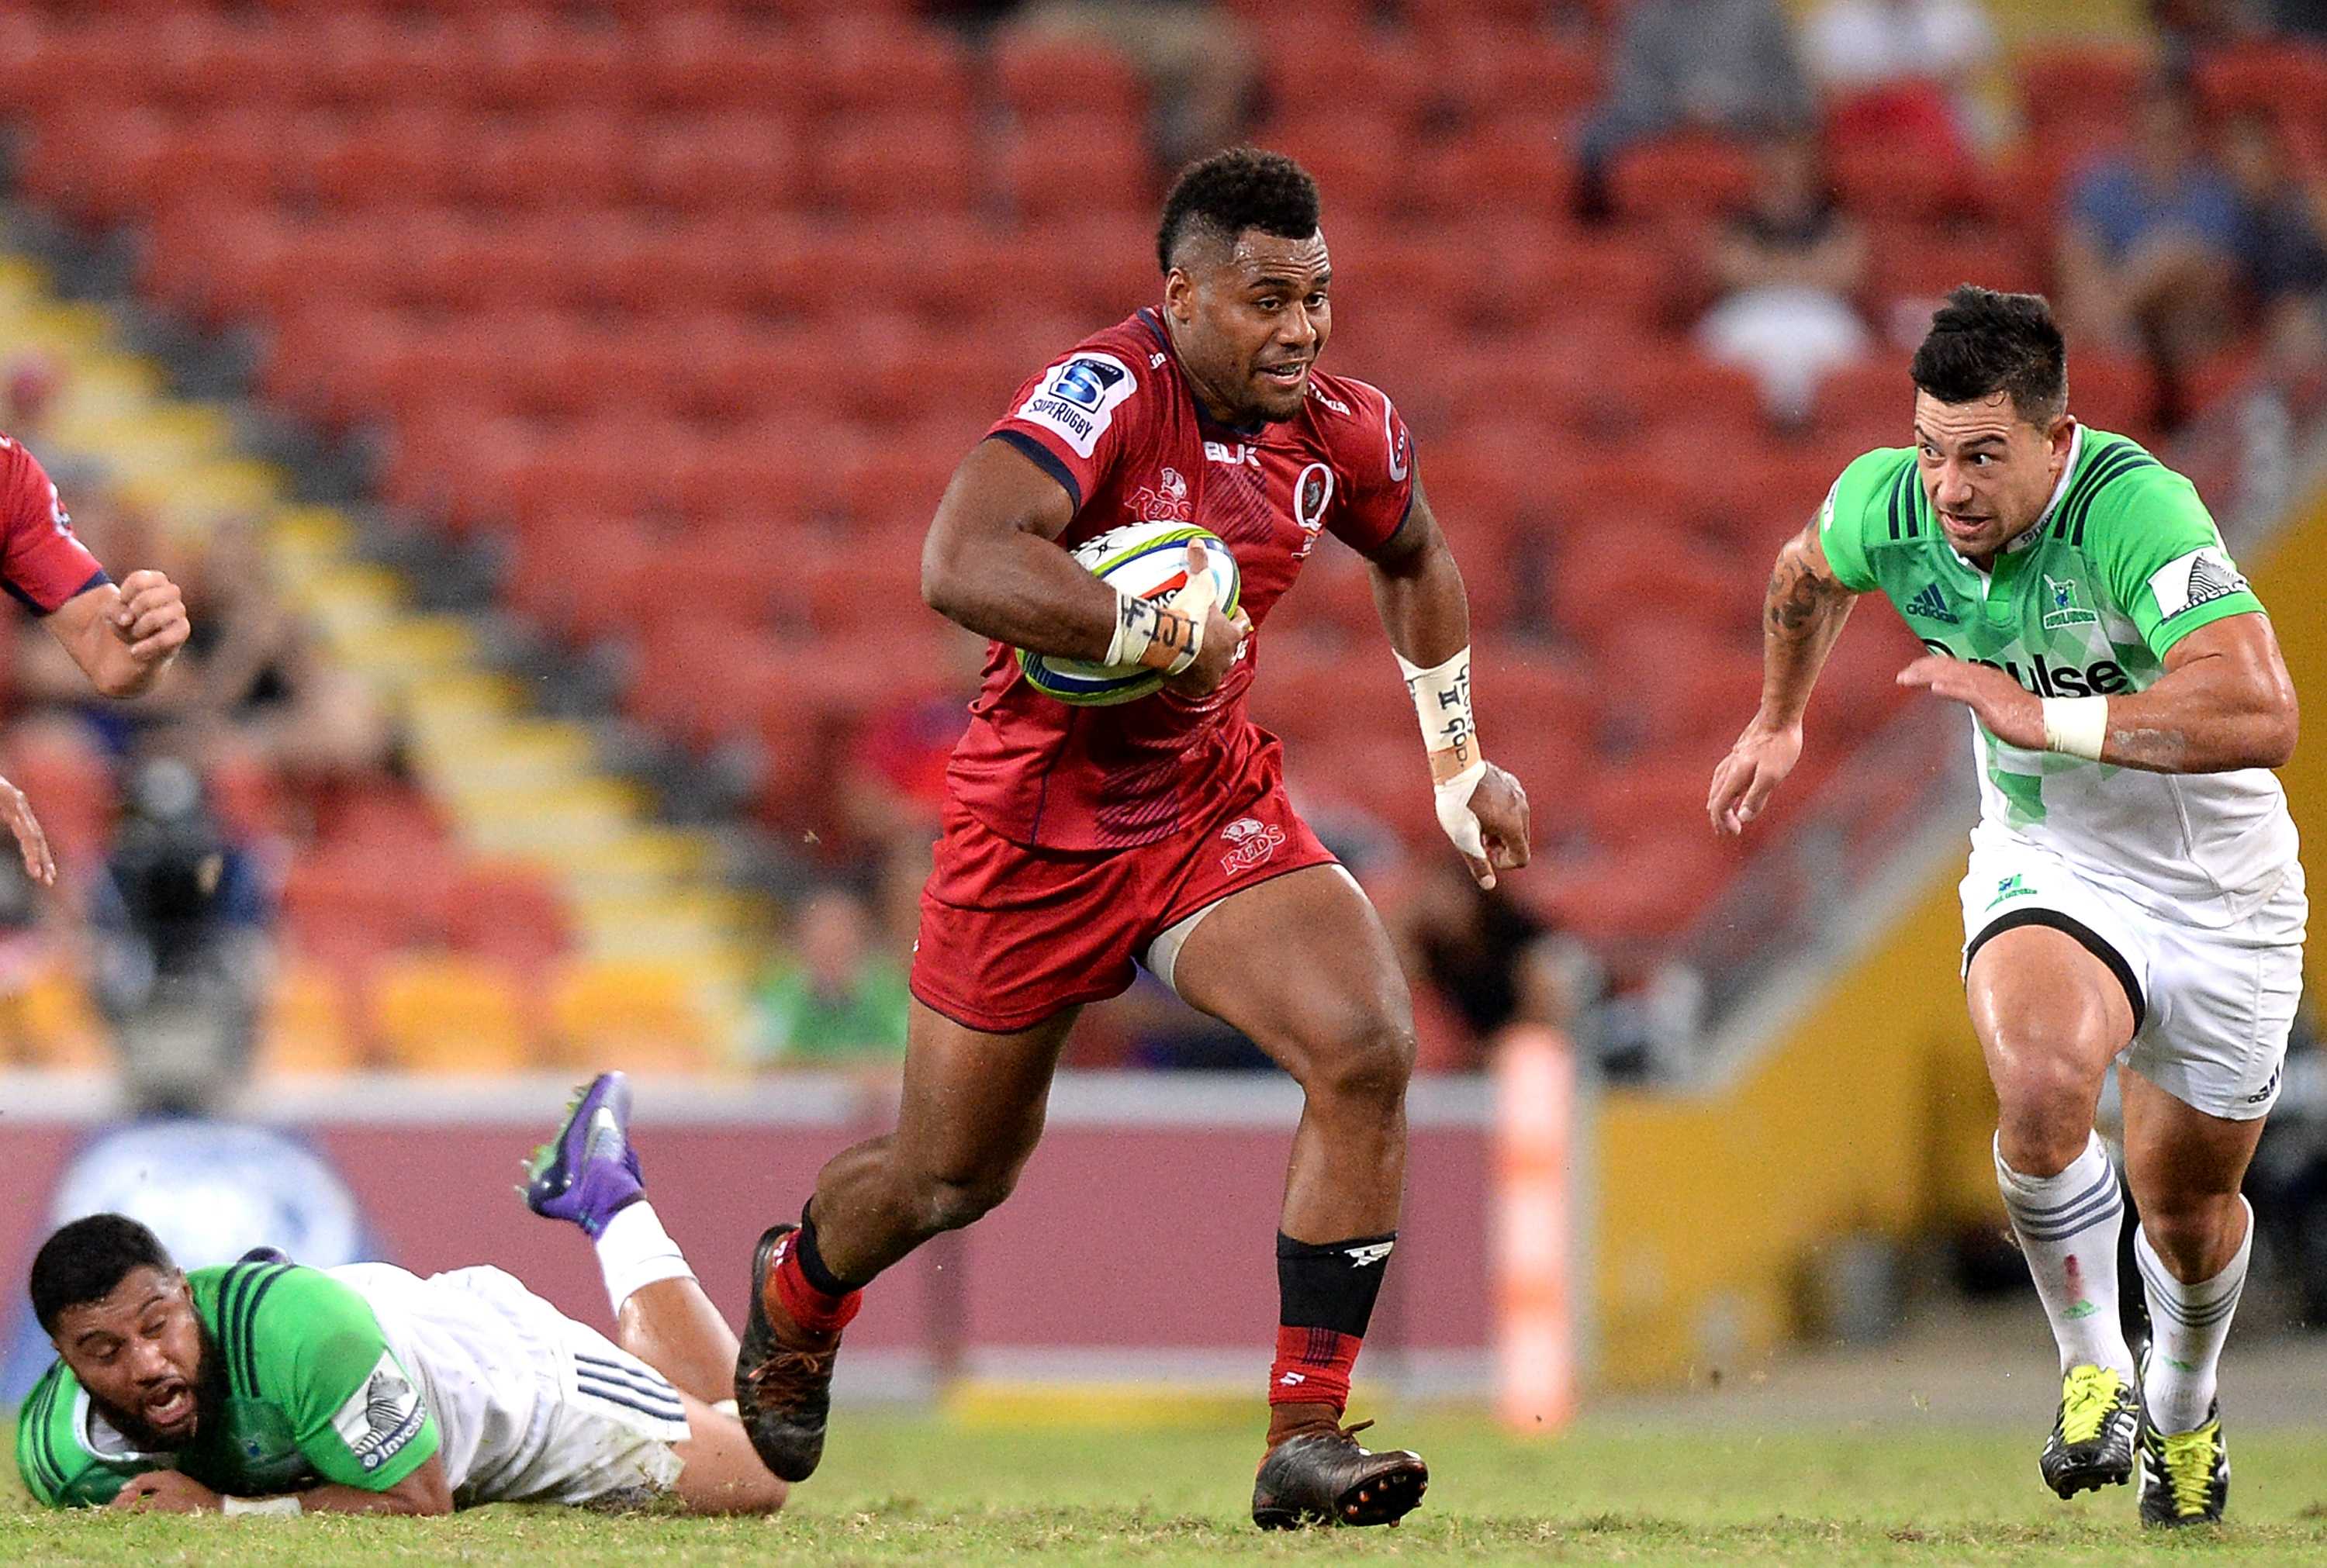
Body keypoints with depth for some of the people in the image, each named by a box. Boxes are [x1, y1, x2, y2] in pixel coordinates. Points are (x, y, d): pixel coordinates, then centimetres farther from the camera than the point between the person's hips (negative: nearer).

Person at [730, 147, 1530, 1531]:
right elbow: (959, 564, -40)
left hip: (1215, 805, 4)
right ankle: (795, 1295, 47)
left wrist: (1462, 761, 20)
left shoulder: (1339, 433, -4)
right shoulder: (1109, 394, -24)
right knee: (954, 1179, 10)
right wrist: (1153, 630, -38)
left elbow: (1416, 555, 21)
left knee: (1370, 1052, -21)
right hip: (1041, 824, -4)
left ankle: (1305, 1441, -16)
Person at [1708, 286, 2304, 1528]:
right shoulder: (1884, 507, -16)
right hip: (2047, 865, 2)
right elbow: (1808, 573, 11)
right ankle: (2093, 1372, -9)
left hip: (2218, 883, -2)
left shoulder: (2137, 512, -33)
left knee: (2187, 1203, 13)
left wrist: (2039, 713, -39)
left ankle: (2182, 1409, 47)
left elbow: (2259, 715, -44)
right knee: (2041, 1078, -31)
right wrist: (1778, 722, 27)